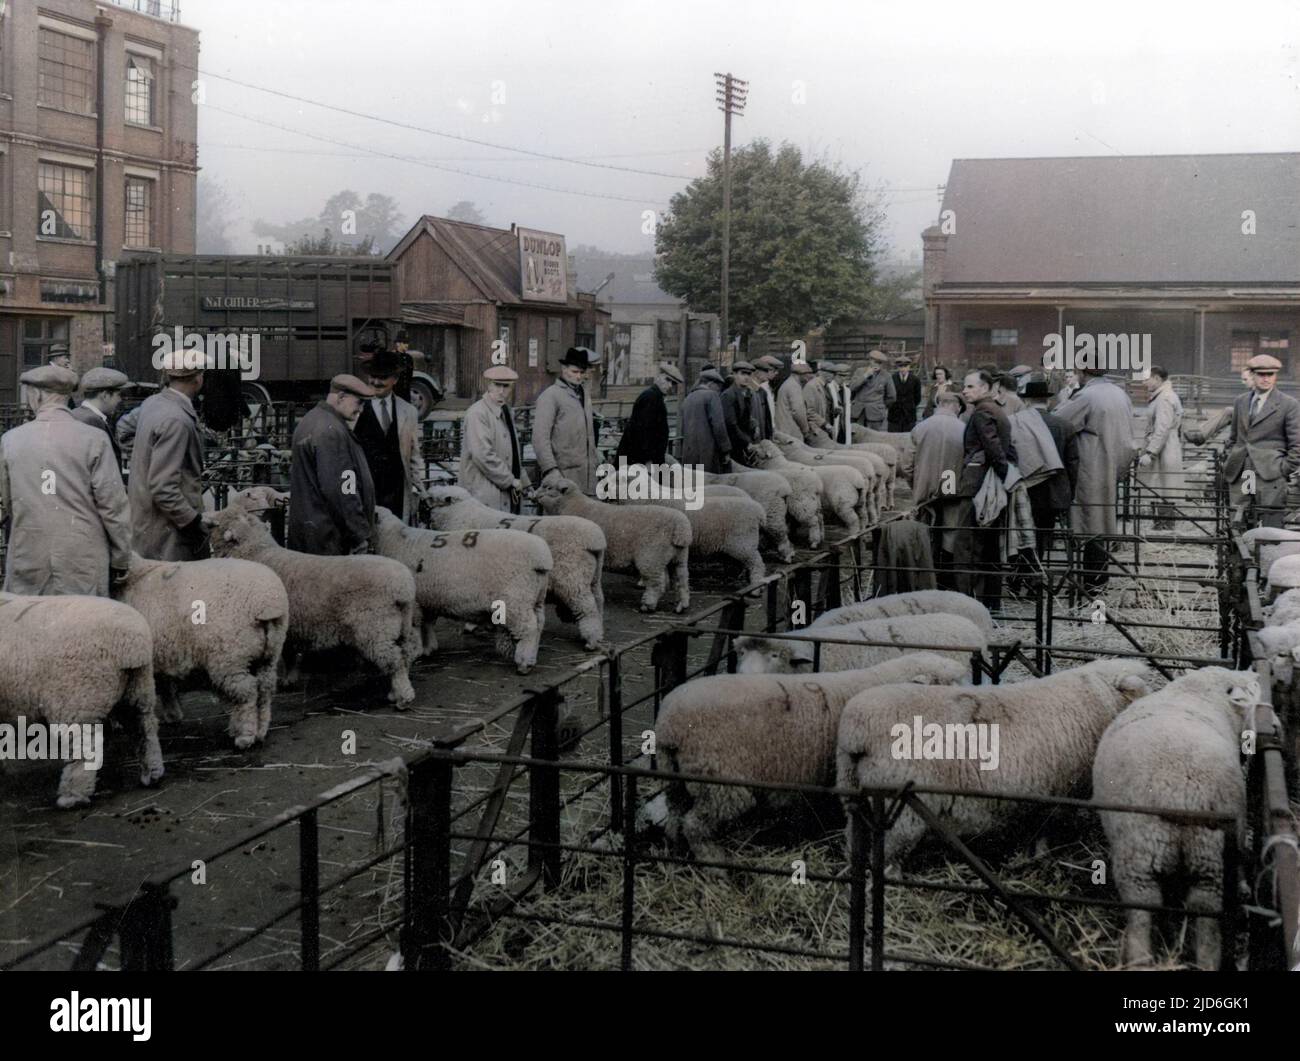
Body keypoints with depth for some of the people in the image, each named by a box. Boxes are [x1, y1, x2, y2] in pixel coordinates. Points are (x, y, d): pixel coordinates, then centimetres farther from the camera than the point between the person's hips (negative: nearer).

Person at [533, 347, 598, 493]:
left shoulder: (584, 394, 18)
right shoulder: (550, 396, -5)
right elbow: (540, 437, -13)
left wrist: (595, 462, 18)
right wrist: (550, 470, -19)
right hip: (563, 476, -7)